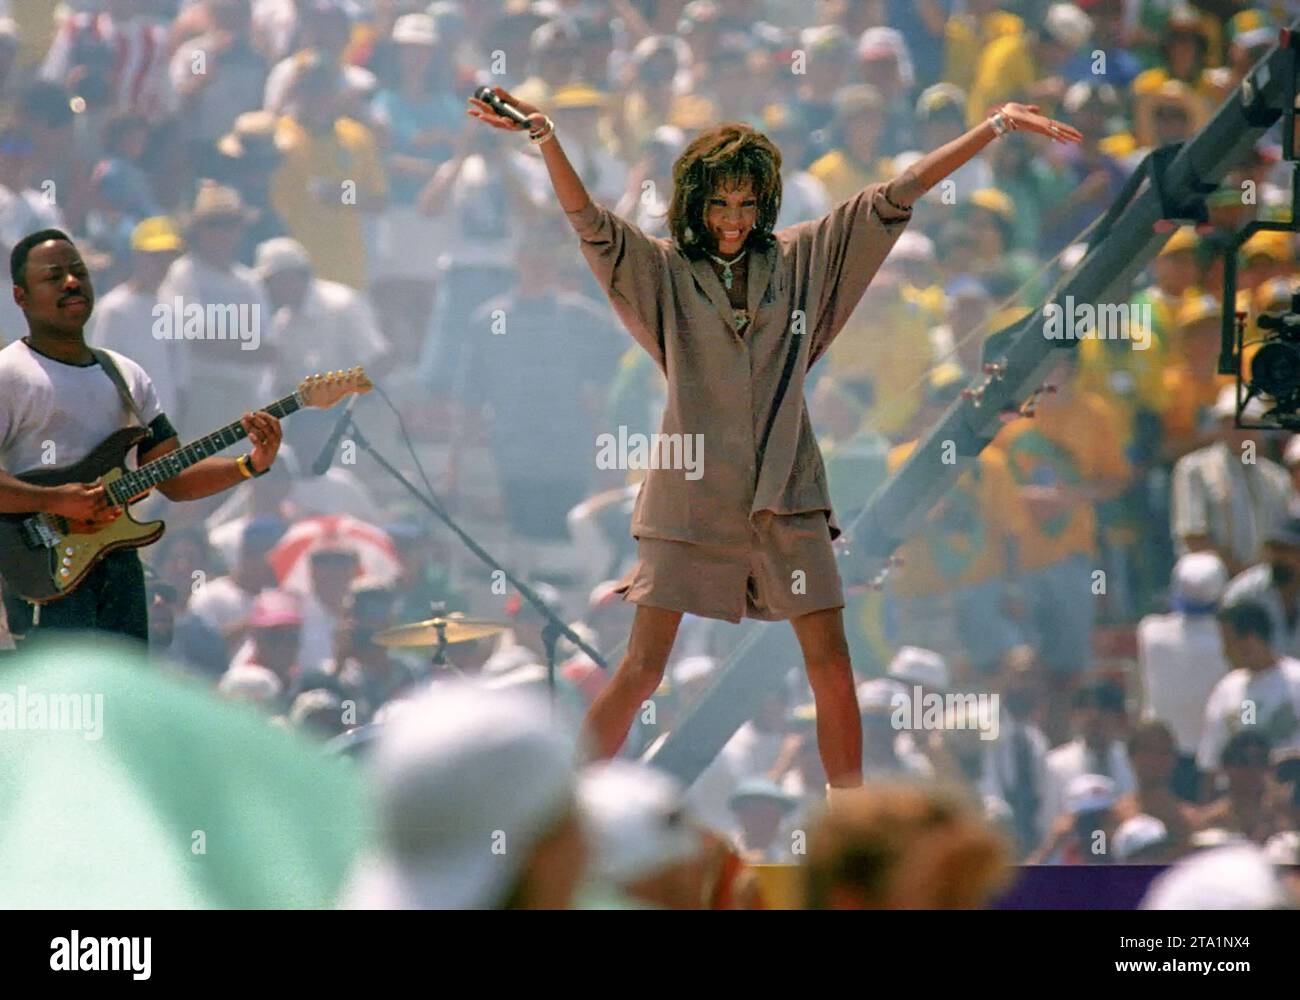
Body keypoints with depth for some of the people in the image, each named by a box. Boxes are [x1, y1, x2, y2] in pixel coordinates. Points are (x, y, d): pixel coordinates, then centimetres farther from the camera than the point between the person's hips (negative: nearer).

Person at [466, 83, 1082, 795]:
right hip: (690, 496, -2)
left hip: (787, 495, 2)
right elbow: (588, 223, -12)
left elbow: (894, 198, 8)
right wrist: (545, 139, -28)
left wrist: (996, 127, 6)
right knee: (641, 670, -4)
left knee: (832, 672, 0)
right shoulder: (665, 272, 2)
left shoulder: (802, 259, 8)